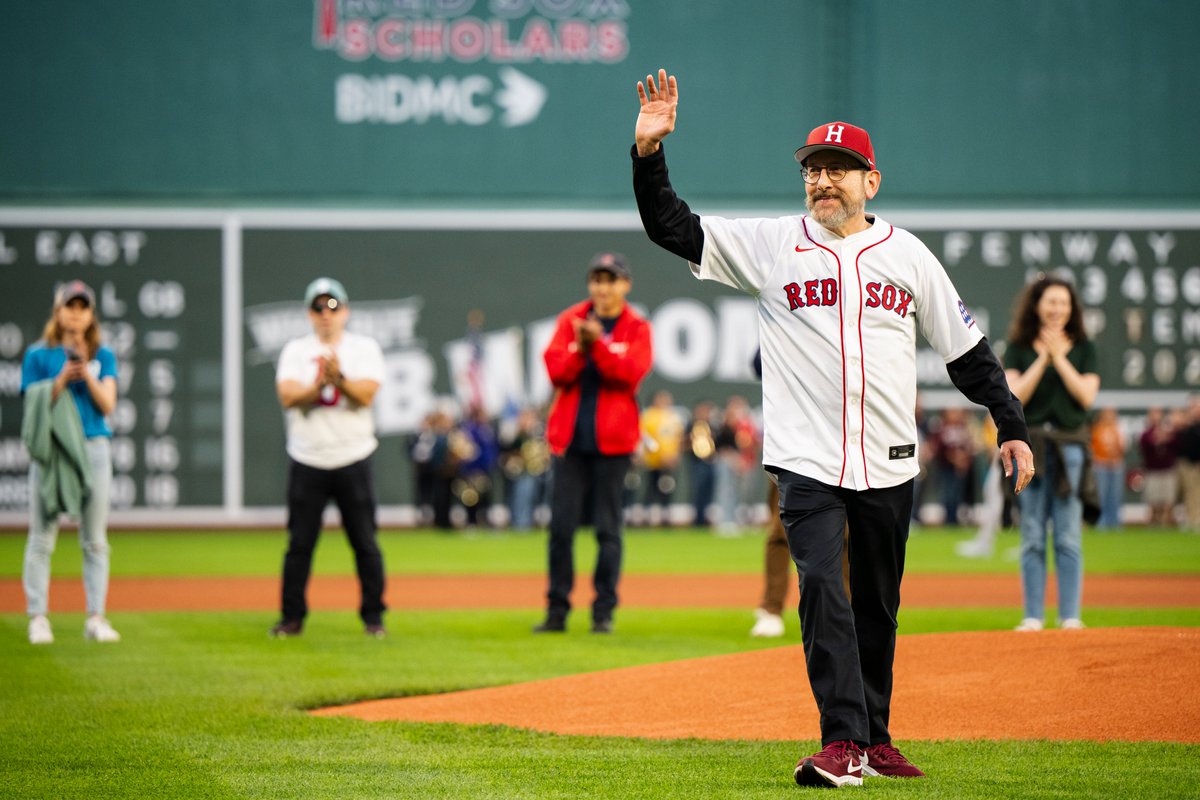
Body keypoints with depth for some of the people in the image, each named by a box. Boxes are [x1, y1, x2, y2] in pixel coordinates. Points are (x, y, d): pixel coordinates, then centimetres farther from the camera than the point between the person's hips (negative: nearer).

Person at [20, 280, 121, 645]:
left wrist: (86, 372, -13)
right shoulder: (39, 355, 4)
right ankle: (38, 618, 0)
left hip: (93, 448, 2)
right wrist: (62, 379, -14)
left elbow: (107, 405, -1)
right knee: (42, 537, -3)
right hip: (51, 451, -2)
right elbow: (35, 406, -2)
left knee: (95, 540, 2)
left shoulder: (103, 356, 10)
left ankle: (96, 618, 6)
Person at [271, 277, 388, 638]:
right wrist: (319, 384, -25)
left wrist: (339, 378, -27)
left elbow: (366, 395, -11)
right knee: (299, 543, 2)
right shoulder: (295, 350, 6)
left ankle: (373, 616, 9)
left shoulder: (364, 348, 4)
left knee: (365, 543, 1)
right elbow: (288, 397, -9)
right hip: (307, 461, 1)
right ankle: (292, 617, 9)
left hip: (354, 461, -1)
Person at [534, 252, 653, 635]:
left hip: (611, 440, -2)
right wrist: (580, 349, -18)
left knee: (608, 528, -1)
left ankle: (604, 612, 5)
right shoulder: (570, 321, 9)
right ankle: (557, 610, 4)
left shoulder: (636, 329, 4)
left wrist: (598, 345, -20)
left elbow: (630, 374, -11)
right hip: (569, 436, 2)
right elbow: (556, 370, -1)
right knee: (561, 525, -1)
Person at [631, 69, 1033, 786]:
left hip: (890, 463, 2)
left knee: (878, 605, 10)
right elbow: (672, 228, 0)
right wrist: (650, 152, -14)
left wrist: (1012, 426, 7)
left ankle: (874, 737, 23)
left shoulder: (908, 255, 8)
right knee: (822, 587, -16)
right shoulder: (770, 246, 4)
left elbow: (966, 349, 12)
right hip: (807, 462, -2)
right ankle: (842, 743, -20)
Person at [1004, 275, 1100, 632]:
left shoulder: (1083, 348, 10)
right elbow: (1015, 396, -4)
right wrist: (1042, 359, -8)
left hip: (1070, 445, 0)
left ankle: (1070, 616, 0)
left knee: (1069, 537, -3)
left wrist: (1059, 357, -5)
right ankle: (1032, 616, 3)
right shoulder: (1019, 348, 8)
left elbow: (1087, 396, -3)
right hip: (1030, 444, 0)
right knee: (1032, 537, 0)